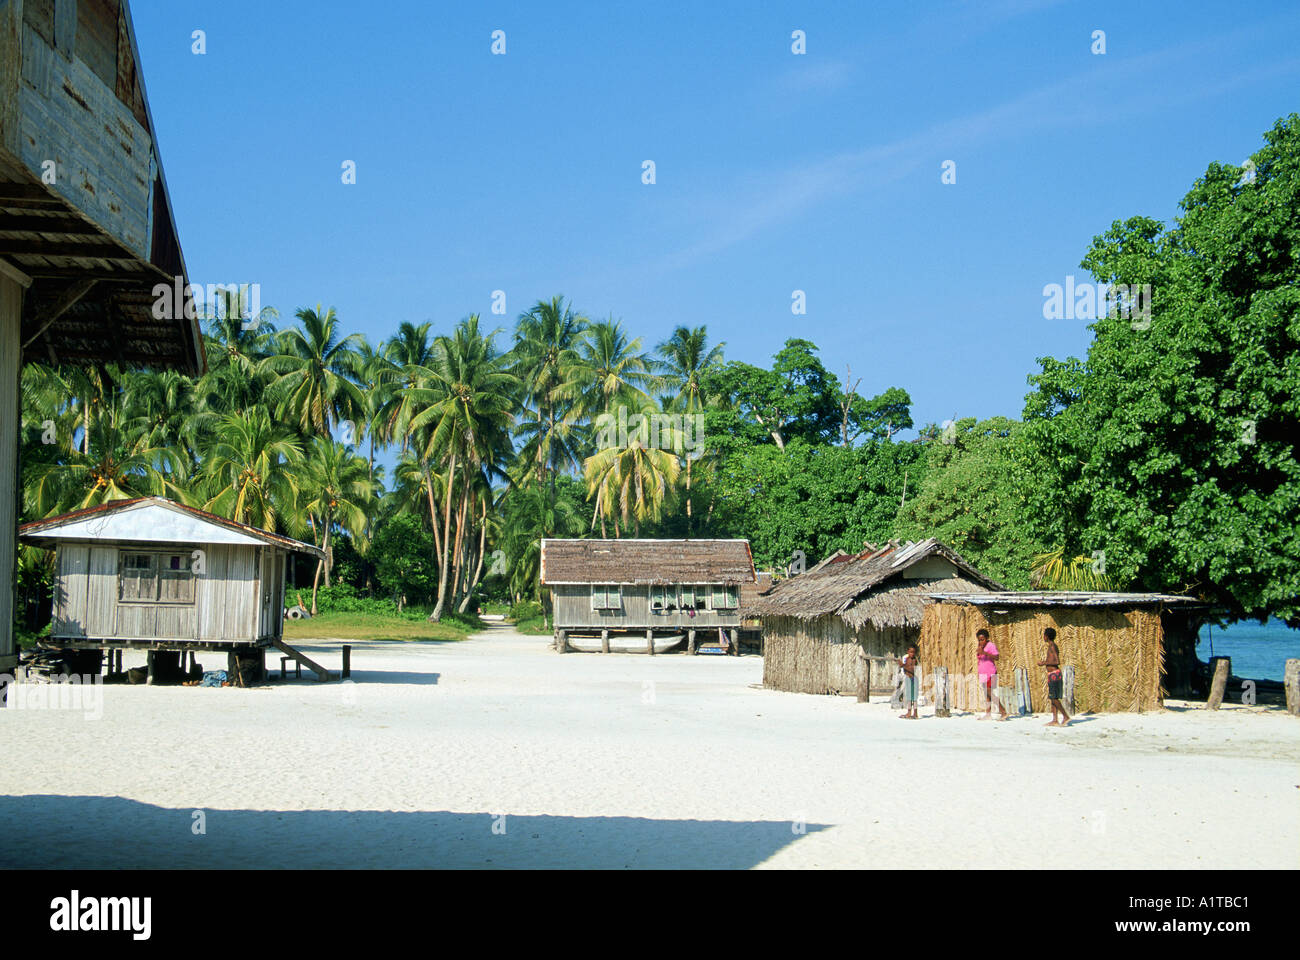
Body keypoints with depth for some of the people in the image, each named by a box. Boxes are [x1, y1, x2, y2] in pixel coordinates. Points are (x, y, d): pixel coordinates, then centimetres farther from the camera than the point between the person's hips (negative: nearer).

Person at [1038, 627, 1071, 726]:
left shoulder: (1052, 646, -13)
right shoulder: (1053, 646, 16)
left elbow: (1057, 662, -21)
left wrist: (1044, 663, -15)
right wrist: (1045, 662, 28)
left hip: (1053, 674, -10)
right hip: (1054, 674, 10)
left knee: (1054, 698, -9)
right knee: (1053, 698, 8)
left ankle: (1066, 716, -10)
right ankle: (1054, 720, 7)